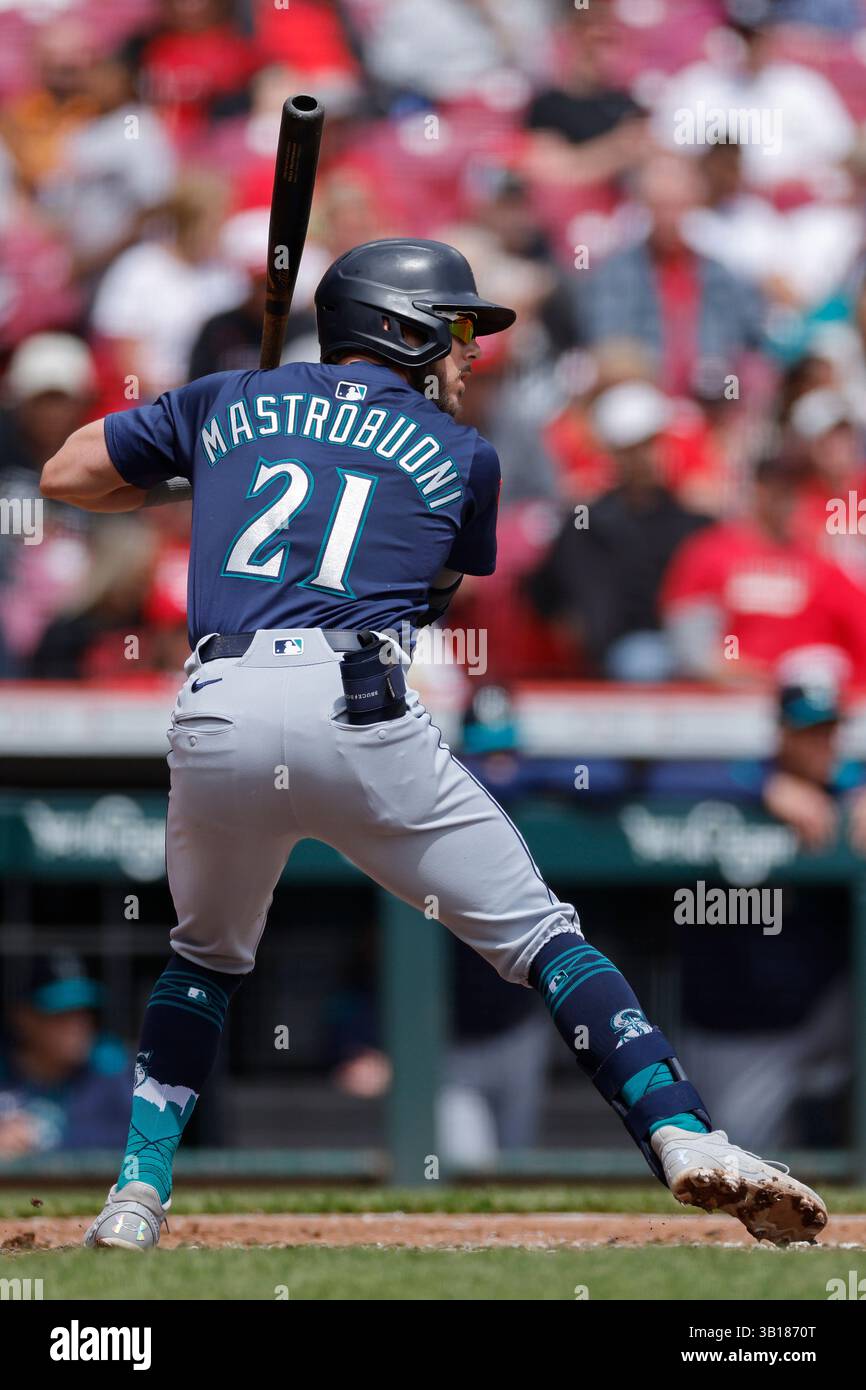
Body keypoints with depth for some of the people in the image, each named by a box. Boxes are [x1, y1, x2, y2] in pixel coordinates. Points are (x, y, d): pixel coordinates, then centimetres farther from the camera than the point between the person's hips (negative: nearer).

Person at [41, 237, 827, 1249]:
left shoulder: (230, 402, 23)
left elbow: (67, 475, 28)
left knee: (205, 960, 27)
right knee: (539, 935, 5)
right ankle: (683, 1138, -12)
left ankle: (137, 1197, 14)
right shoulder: (462, 455, 18)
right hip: (357, 710, -3)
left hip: (213, 715, 3)